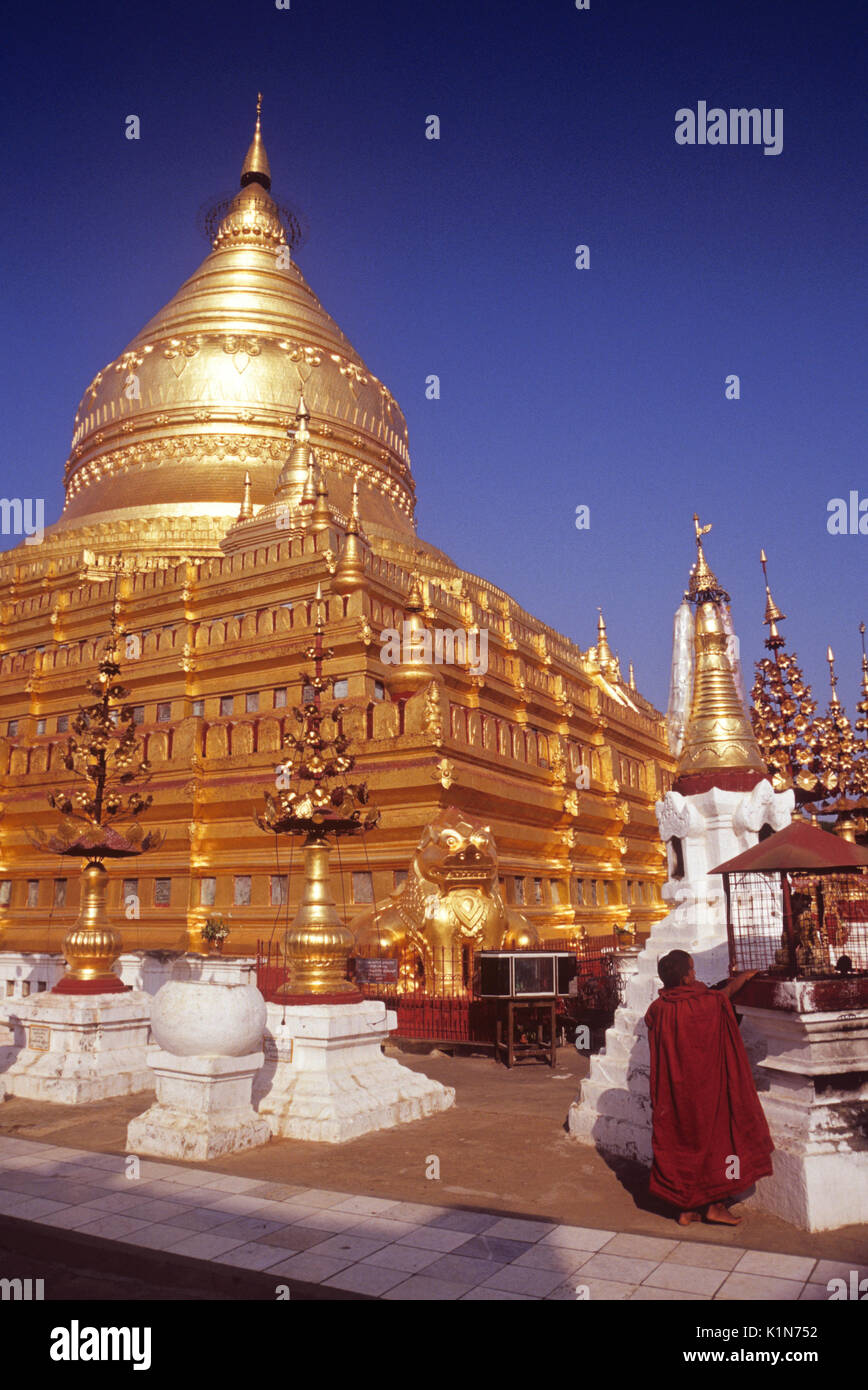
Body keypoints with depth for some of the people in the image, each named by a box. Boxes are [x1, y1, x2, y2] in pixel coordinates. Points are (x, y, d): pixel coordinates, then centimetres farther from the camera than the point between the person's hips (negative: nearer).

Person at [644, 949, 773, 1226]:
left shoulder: (657, 1010, -8)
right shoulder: (708, 1003, -17)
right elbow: (728, 990, 3)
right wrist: (744, 975, 25)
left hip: (674, 1094, 4)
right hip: (707, 1088, -4)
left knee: (680, 1141, 13)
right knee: (716, 1135, 12)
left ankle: (686, 1208, 19)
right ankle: (714, 1203, 16)